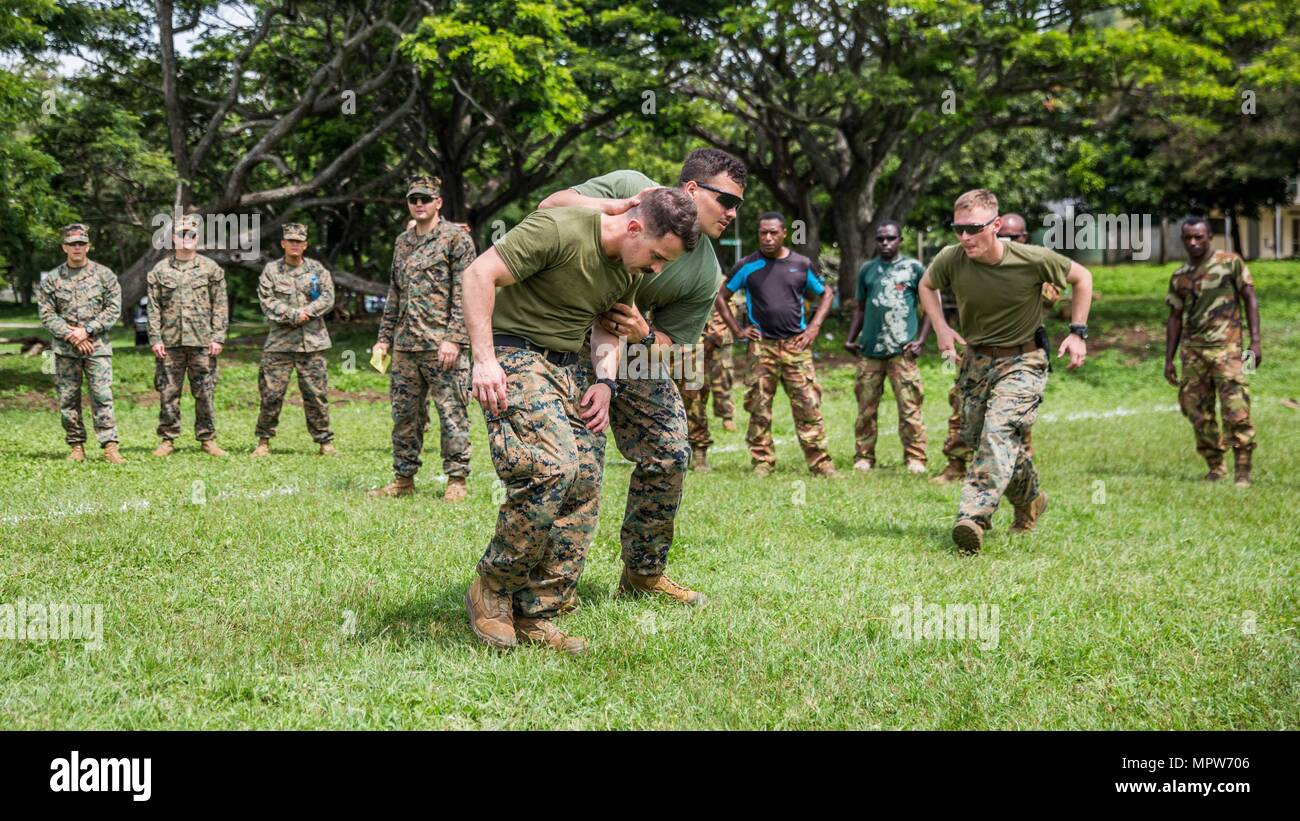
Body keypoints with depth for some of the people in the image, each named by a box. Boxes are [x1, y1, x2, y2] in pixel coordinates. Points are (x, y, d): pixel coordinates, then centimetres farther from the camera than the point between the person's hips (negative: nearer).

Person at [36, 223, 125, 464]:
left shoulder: (104, 275, 4)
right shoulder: (52, 279, 7)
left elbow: (113, 309, -1)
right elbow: (47, 314, 3)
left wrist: (86, 330, -11)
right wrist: (71, 335, -10)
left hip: (97, 347, -2)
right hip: (65, 349, 2)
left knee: (102, 396, -9)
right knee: (68, 399, 3)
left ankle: (109, 446, -10)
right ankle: (76, 447, 11)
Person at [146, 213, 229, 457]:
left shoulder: (211, 269, 6)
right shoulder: (159, 271, 8)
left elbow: (220, 306, 4)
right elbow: (154, 308, 6)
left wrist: (218, 337, -3)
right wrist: (155, 339, -2)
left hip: (202, 341, -1)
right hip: (170, 342, 1)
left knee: (204, 393, 2)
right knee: (168, 393, 2)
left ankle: (207, 439, 10)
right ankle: (167, 440, 8)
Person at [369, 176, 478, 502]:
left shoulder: (456, 238, -3)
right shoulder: (402, 242, 17)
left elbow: (465, 293, -10)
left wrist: (453, 338, -17)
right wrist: (385, 338, 16)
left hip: (442, 344, -7)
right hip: (405, 346, 7)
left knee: (452, 412, -4)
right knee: (404, 414, 9)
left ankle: (456, 480, 2)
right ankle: (404, 478, 17)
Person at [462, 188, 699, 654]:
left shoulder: (633, 270, 6)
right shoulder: (560, 230, -20)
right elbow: (479, 274, -19)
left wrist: (605, 382, 3)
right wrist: (483, 360, -23)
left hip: (565, 370, 8)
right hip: (513, 357, -8)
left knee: (583, 487, -4)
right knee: (552, 469, -26)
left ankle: (535, 615, 4)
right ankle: (491, 590, -9)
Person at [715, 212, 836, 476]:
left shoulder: (802, 264, 7)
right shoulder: (747, 266, 4)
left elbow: (825, 294, 17)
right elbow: (721, 298, 12)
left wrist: (813, 328, 5)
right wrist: (737, 330, 2)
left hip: (796, 345, 0)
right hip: (762, 346, 0)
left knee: (808, 405, -4)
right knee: (759, 408, 0)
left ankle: (820, 463, -2)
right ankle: (762, 463, 7)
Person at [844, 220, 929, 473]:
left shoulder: (914, 268, 3)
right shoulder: (867, 269, 13)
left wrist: (921, 340, -4)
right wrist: (851, 340, 10)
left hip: (902, 351, -3)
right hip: (869, 351, 4)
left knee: (909, 408, -6)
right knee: (866, 408, 7)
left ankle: (915, 458, 0)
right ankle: (864, 457, 15)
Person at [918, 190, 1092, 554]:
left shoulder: (1033, 260, -21)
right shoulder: (950, 259, -14)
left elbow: (1081, 277, -2)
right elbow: (927, 284, 11)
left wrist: (1078, 332, -7)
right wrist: (940, 327, -4)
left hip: (1022, 360, -5)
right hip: (976, 360, 5)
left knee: (999, 431, -25)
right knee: (976, 438, 12)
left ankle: (973, 518, -36)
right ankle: (1030, 500, 38)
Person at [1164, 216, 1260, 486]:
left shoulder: (1230, 262, 1)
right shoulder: (1180, 277, 13)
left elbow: (1250, 299, 1)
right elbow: (1175, 319, 16)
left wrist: (1255, 341, -8)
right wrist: (1168, 360, 12)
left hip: (1226, 348, -5)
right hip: (1192, 352, 5)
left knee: (1236, 411, -12)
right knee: (1197, 412, 5)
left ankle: (1243, 471, -7)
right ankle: (1216, 466, 17)